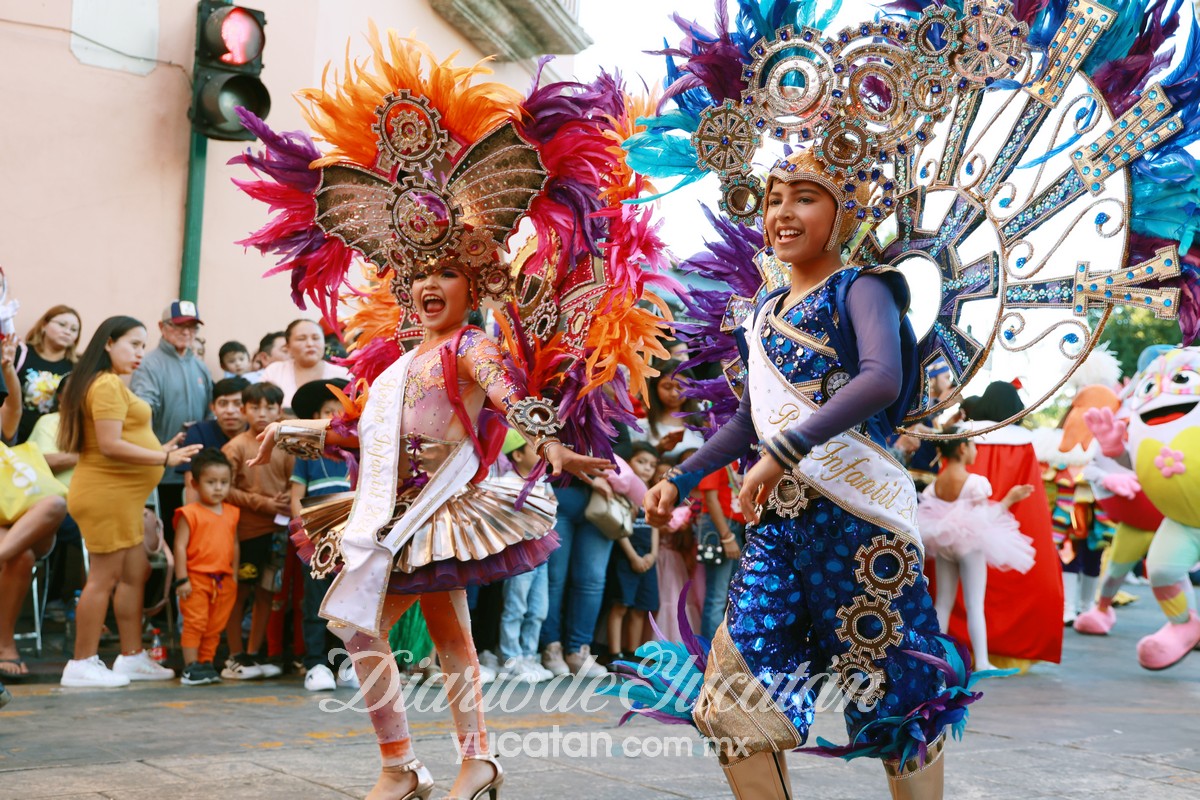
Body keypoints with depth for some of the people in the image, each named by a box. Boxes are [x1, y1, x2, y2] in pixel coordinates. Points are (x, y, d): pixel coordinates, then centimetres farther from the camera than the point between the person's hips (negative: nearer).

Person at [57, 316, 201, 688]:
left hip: (121, 495, 11)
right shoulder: (108, 385, -15)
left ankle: (132, 656, 21)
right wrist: (164, 458, -20)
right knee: (105, 576, -5)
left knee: (135, 573, 14)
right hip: (106, 493, -11)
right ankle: (82, 664, 2)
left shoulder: (114, 384, 18)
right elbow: (109, 445, -22)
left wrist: (159, 450, 15)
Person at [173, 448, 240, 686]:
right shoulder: (190, 513, -7)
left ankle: (206, 663, 18)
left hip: (223, 580, 5)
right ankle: (191, 667, 0)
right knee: (195, 623, -4)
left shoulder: (231, 513, 11)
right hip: (196, 578, -5)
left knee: (215, 626, 9)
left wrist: (234, 575, 13)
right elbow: (180, 546, -9)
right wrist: (181, 579, -13)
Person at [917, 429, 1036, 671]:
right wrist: (1009, 499, -12)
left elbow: (925, 511, 0)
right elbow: (984, 518, -17)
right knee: (974, 605, -2)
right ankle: (981, 662, -3)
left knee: (943, 602, 12)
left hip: (943, 543, 5)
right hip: (970, 544, -5)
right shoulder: (975, 482, -17)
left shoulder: (936, 483, -1)